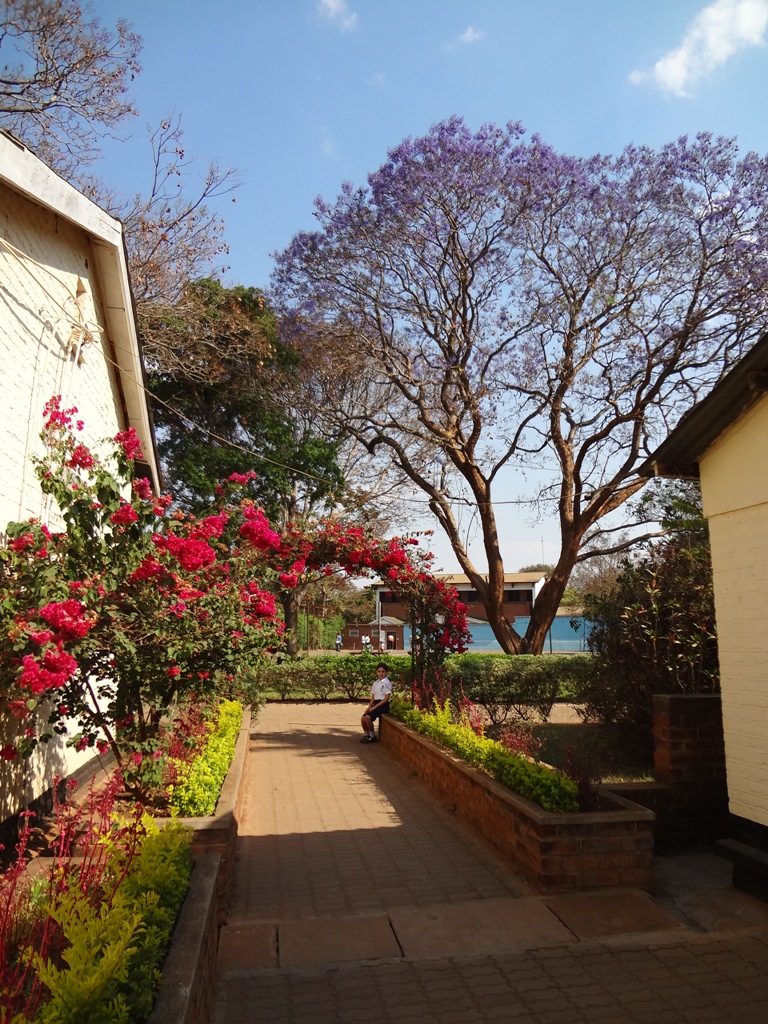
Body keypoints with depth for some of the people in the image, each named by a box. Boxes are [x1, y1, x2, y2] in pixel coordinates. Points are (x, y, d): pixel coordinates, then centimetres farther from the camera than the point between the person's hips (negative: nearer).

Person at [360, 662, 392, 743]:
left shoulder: (387, 682, -10)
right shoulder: (375, 683, 12)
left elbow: (386, 698, -14)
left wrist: (375, 707, -16)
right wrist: (369, 706, -3)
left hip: (383, 705, -7)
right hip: (375, 704, 7)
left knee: (368, 717, -24)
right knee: (363, 718, -9)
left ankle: (372, 736, -5)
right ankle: (366, 735, 12)